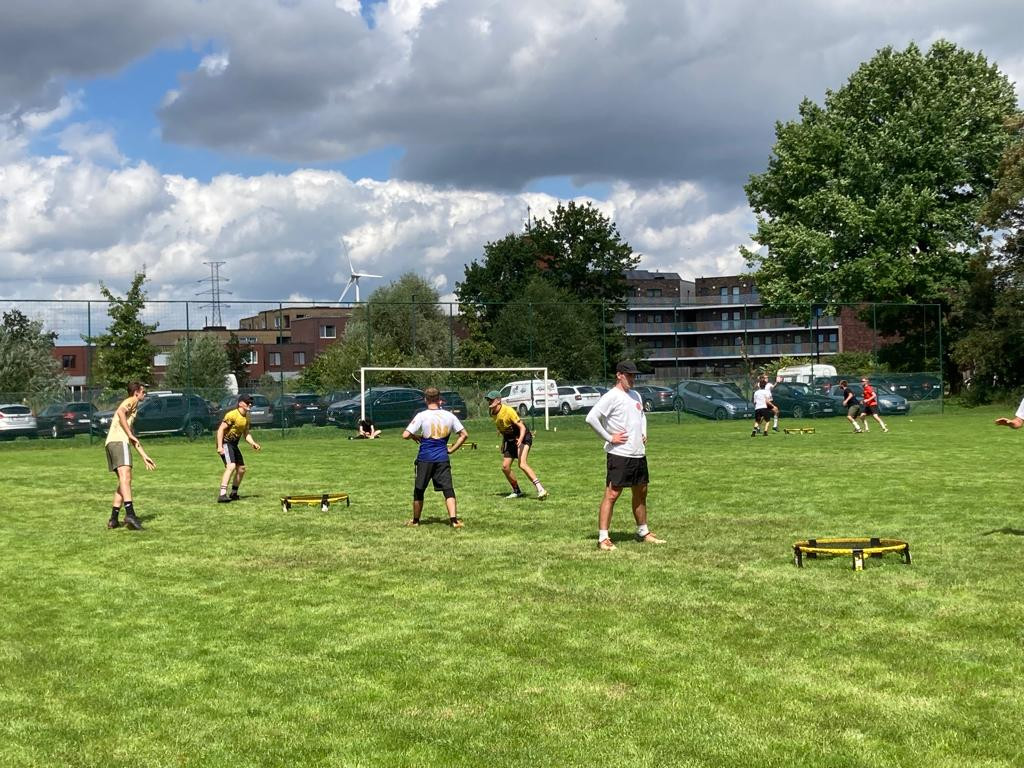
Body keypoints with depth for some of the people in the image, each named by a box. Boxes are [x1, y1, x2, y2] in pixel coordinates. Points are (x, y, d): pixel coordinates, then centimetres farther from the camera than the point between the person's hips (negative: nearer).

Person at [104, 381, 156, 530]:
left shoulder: (134, 406, 34)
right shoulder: (132, 401, 7)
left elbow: (133, 438, 38)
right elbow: (120, 412, -18)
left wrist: (144, 456, 37)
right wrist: (130, 434, -15)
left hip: (110, 442, 10)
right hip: (119, 440, -10)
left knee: (124, 480, 14)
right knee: (125, 475, -23)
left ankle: (113, 519, 11)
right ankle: (130, 514, -40)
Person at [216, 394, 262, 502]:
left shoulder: (246, 417, 10)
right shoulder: (232, 415, -17)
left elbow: (246, 434, 18)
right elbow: (220, 430, -19)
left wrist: (253, 443, 0)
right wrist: (220, 446, -26)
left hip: (234, 445, 9)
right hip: (225, 443, -9)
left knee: (241, 469, 13)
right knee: (231, 466, -26)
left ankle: (234, 493, 29)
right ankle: (222, 495, -33)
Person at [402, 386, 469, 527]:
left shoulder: (422, 416, -7)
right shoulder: (449, 415, 3)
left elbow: (405, 435, -10)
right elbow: (464, 434, 8)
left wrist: (415, 437, 10)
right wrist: (452, 449, 10)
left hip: (425, 458, -2)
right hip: (443, 458, 2)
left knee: (419, 490, 13)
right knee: (448, 489, 1)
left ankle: (415, 520, 25)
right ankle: (454, 519, -14)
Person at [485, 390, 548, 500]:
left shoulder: (508, 411, -23)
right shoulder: (493, 413, 0)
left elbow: (522, 427, -26)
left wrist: (520, 440, -42)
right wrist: (503, 442, 19)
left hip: (523, 437, -8)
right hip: (510, 440, 8)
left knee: (522, 464, -26)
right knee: (505, 466, 1)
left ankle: (540, 489, -29)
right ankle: (517, 491, 17)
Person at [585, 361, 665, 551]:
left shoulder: (636, 396, 14)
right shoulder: (611, 396, -11)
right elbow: (591, 418, -20)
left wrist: (644, 433, 16)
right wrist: (609, 438, -17)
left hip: (639, 454, 9)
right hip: (619, 454, -8)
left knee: (641, 493, 17)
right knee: (611, 494, -9)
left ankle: (643, 532, 30)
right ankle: (603, 538, -8)